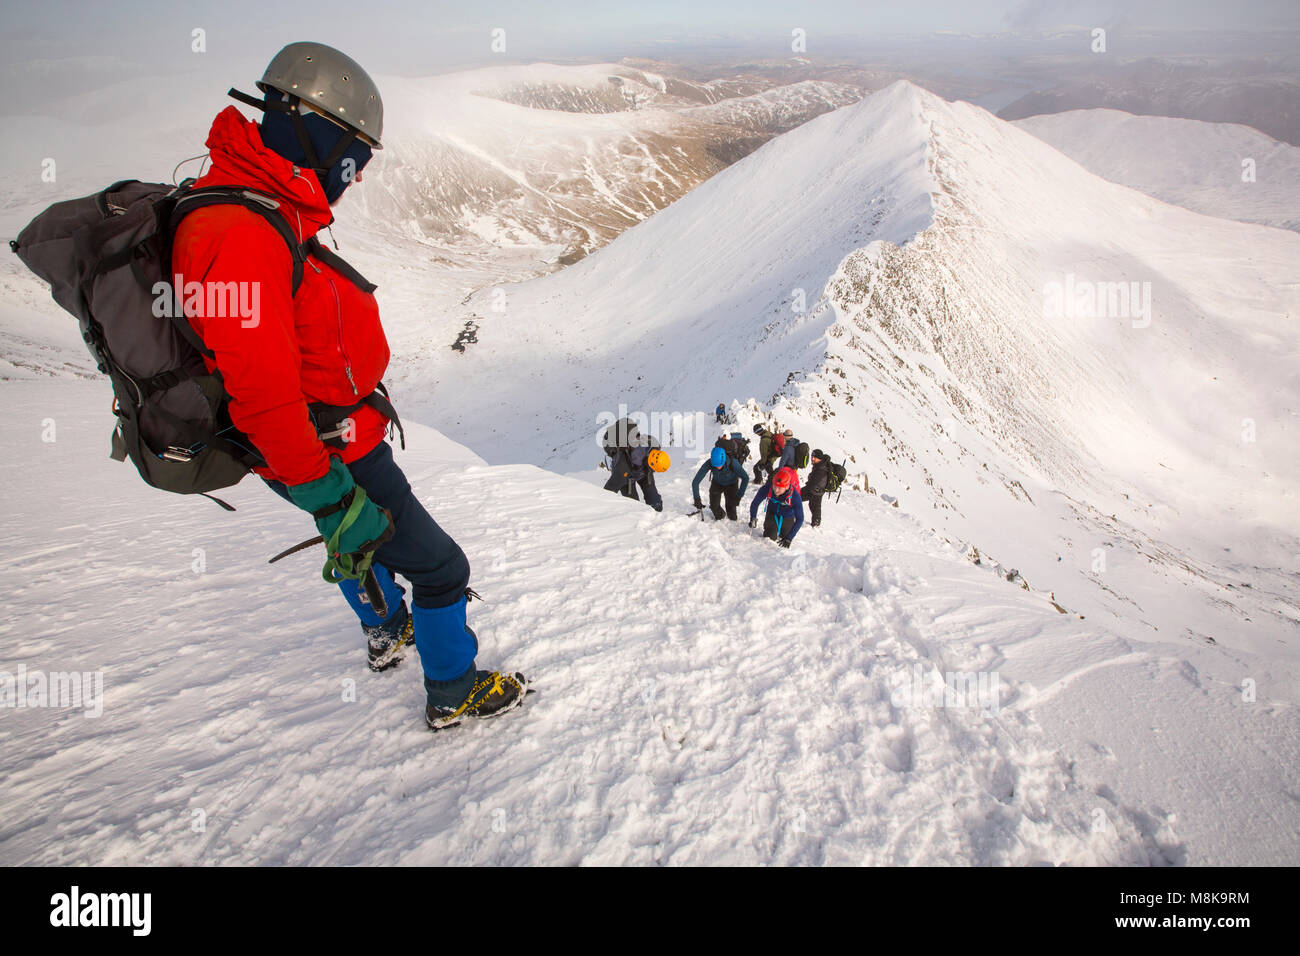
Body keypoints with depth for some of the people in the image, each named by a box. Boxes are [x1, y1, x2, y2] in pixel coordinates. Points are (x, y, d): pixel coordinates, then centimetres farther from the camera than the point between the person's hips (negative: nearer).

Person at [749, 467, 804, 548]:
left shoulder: (795, 496, -39)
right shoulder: (767, 488, -35)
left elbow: (800, 519, -31)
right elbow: (755, 503, -20)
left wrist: (789, 538, -37)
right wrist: (753, 518, -38)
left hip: (788, 517, -1)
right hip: (772, 513, 1)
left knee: (785, 544, 10)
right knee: (769, 538, 4)